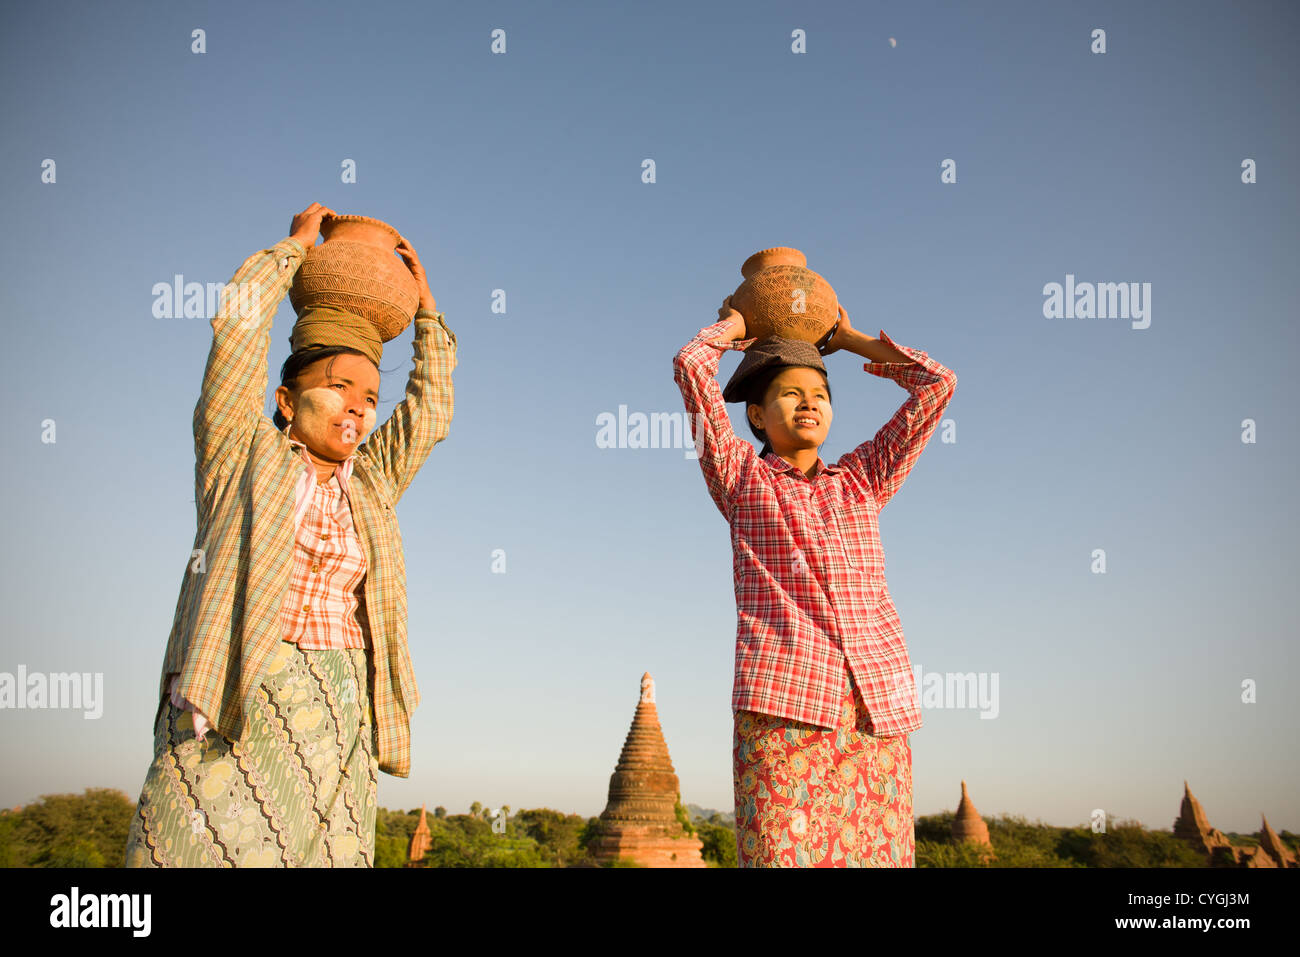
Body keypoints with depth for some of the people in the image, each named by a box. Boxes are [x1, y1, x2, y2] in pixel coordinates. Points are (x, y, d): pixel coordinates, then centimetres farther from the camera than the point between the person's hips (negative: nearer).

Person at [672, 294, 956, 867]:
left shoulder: (862, 478, 23)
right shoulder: (741, 475, 15)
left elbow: (938, 384, 23)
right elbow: (691, 366, 7)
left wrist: (851, 339, 33)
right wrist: (731, 326, 27)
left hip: (875, 700, 3)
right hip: (781, 697, -3)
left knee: (879, 853, -3)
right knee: (781, 856, -12)